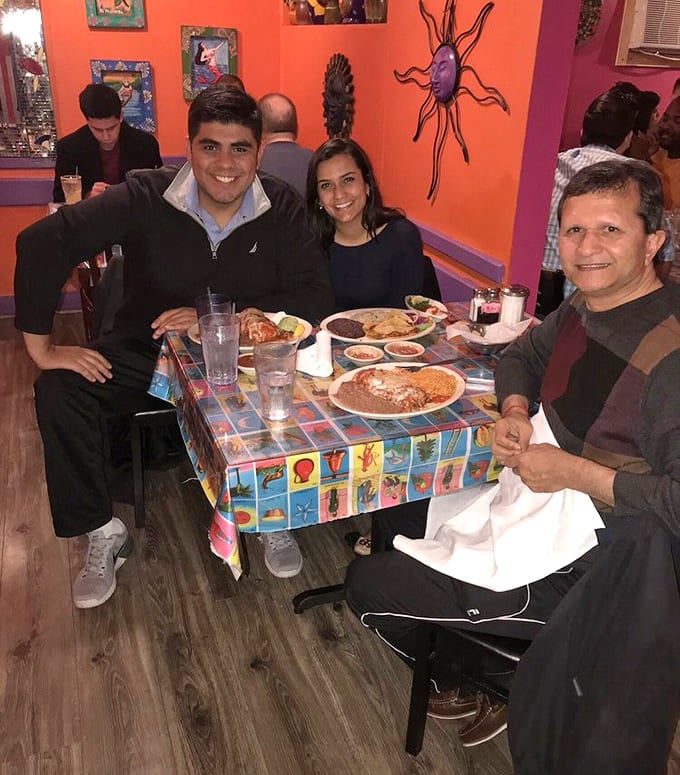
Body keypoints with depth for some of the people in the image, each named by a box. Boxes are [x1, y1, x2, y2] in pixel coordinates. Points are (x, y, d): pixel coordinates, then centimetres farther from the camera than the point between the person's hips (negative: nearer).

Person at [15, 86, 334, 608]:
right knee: (59, 392, -21)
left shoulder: (281, 208, -12)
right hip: (149, 350, 1)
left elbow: (316, 298, -17)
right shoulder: (147, 197, -16)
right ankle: (103, 534, 1)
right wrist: (41, 346, -17)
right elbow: (42, 243, -16)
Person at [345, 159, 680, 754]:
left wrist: (575, 473, -25)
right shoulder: (585, 307, -1)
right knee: (392, 515, 20)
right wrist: (514, 411, -4)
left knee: (367, 585, -3)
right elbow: (523, 355, 16)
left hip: (584, 574, -8)